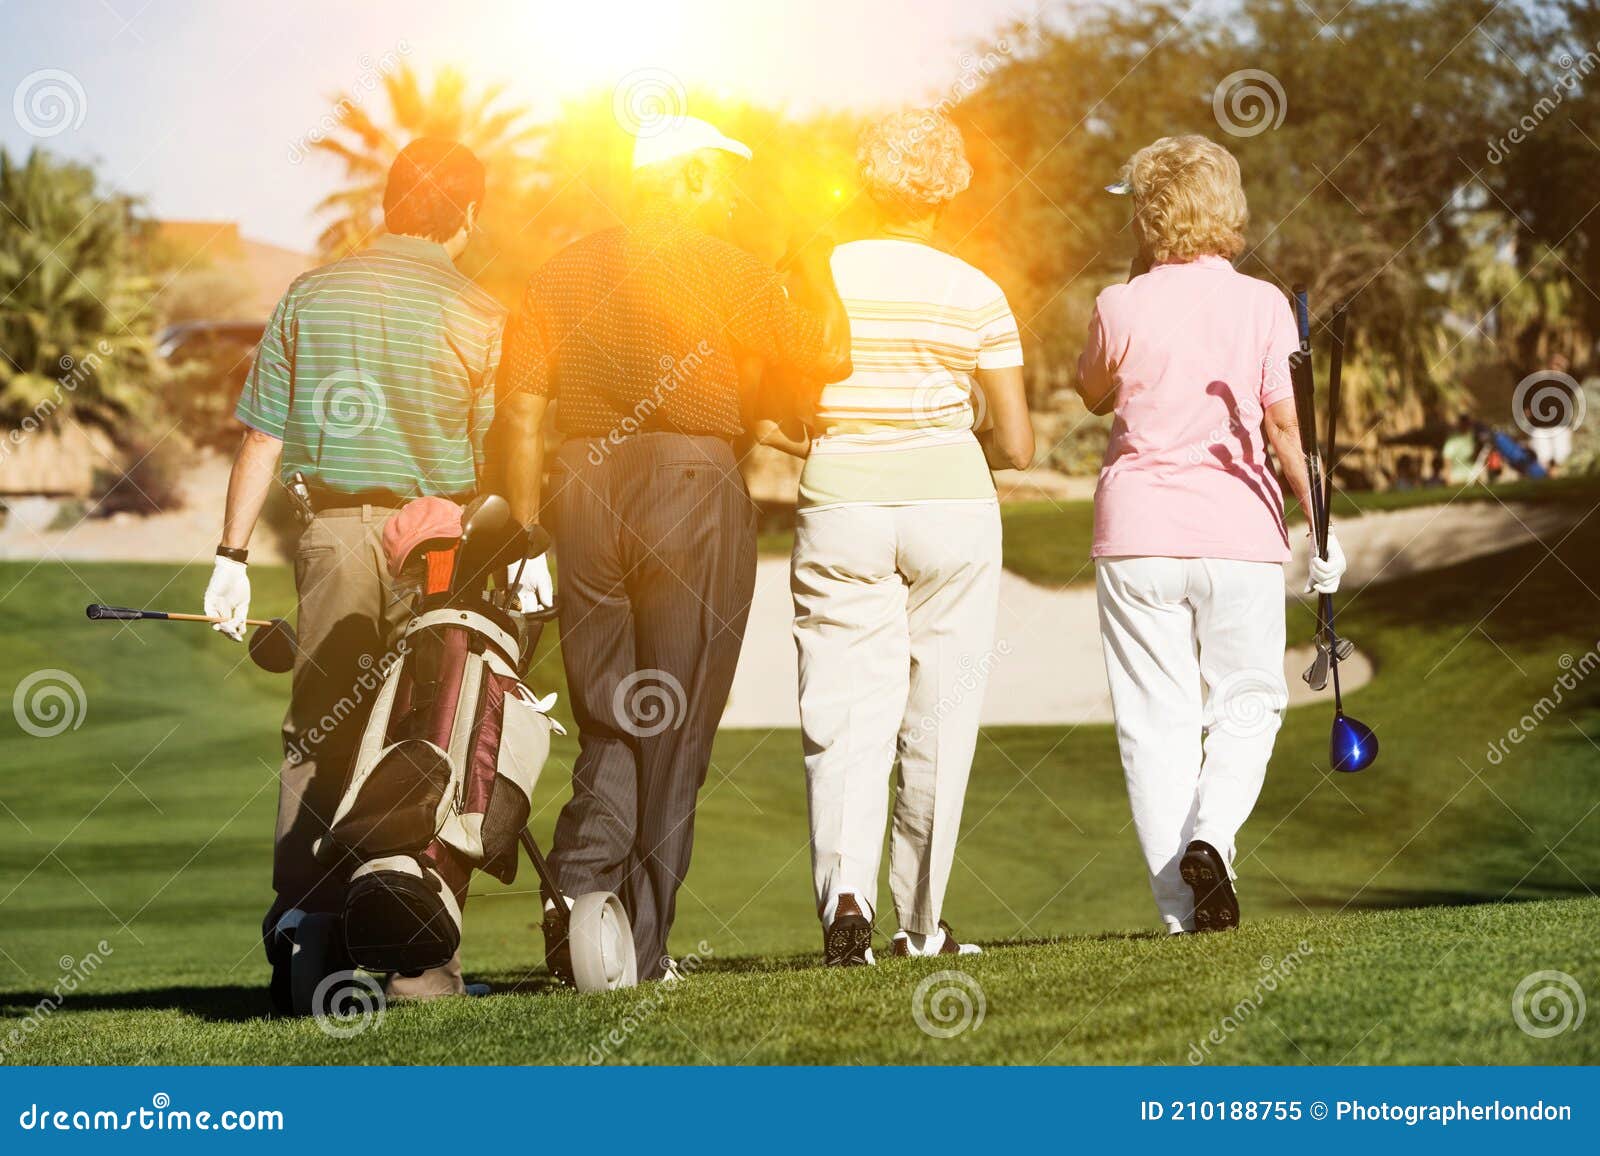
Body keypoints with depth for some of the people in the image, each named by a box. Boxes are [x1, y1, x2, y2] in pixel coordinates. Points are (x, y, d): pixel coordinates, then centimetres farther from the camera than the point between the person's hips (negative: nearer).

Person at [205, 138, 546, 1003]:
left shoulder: (309, 297, 5)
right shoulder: (476, 315, -4)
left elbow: (263, 440, 4)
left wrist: (232, 555, 9)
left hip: (331, 532, 2)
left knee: (318, 731, 10)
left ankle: (300, 912, -2)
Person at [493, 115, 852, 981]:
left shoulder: (564, 270, 12)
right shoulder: (719, 264, -2)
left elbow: (520, 406, 7)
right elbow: (828, 358, 0)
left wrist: (528, 531, 11)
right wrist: (818, 265, 14)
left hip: (583, 489, 4)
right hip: (693, 486, -4)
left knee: (608, 723, 11)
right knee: (674, 729, 2)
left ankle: (578, 901, -9)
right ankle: (641, 945, 3)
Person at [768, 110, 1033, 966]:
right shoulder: (975, 295, 0)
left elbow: (768, 419, -3)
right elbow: (1016, 445, 1)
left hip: (840, 509, 0)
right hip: (951, 507, 0)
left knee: (847, 711, 0)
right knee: (939, 716, 9)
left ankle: (846, 889, -22)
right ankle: (921, 922, 14)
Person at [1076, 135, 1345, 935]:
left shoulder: (1122, 308, -3)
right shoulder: (1261, 304, -2)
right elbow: (1285, 424, -4)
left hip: (1137, 534, 0)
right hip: (1239, 533, 0)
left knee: (1156, 718, 4)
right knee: (1246, 702, 13)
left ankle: (1181, 905, 1)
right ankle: (1211, 833, -13)